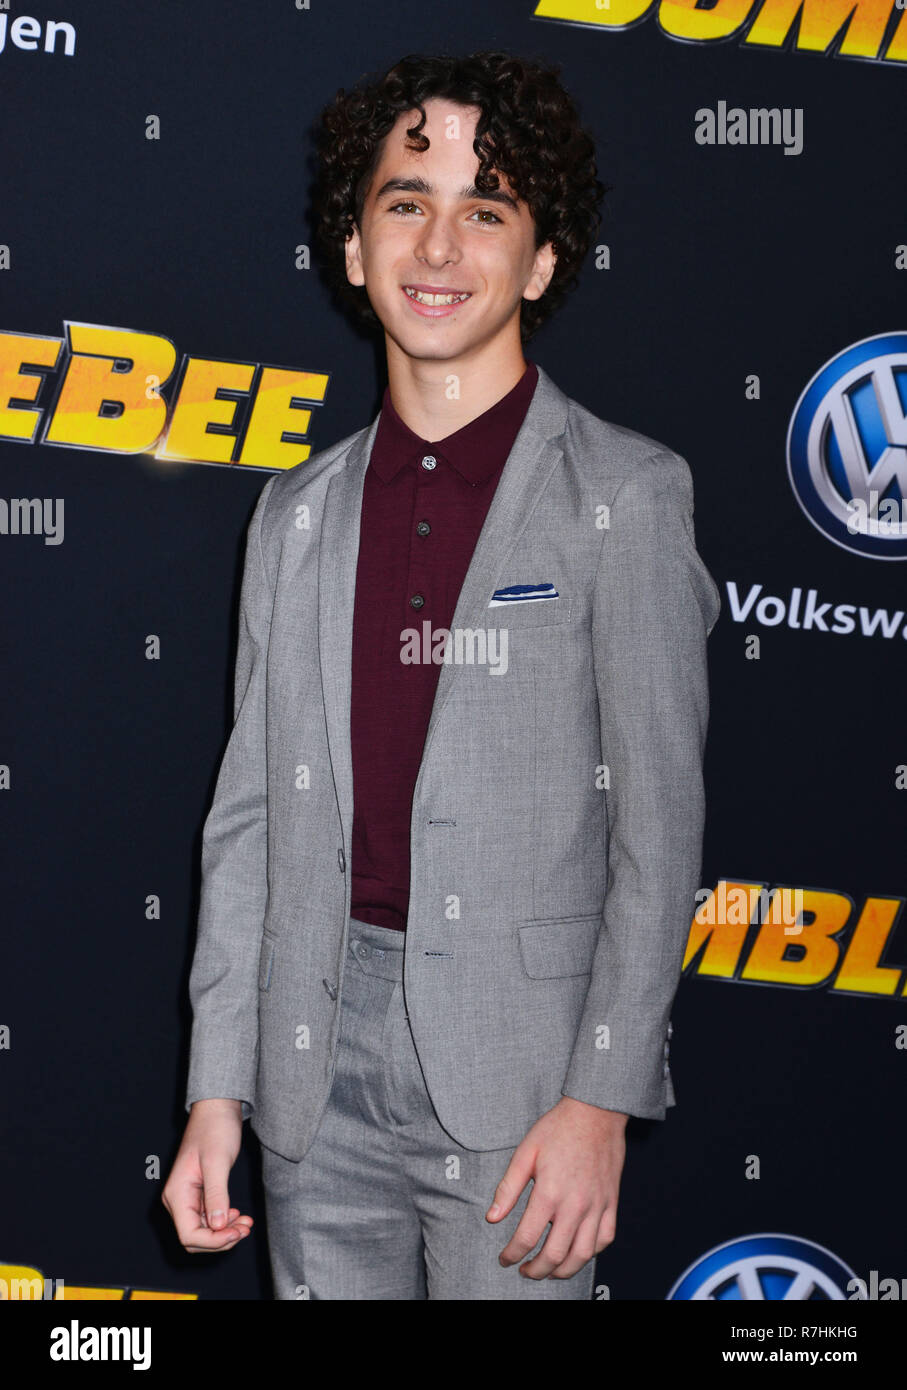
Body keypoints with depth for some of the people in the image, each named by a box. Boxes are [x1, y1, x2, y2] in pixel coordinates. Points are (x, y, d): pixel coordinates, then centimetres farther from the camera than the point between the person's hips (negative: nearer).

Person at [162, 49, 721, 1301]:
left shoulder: (625, 494, -3)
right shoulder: (298, 512, 9)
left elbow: (659, 825, -6)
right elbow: (250, 819, 10)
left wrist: (601, 1101, -12)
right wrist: (216, 1091, 5)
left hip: (517, 1060, -4)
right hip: (319, 1057, 4)